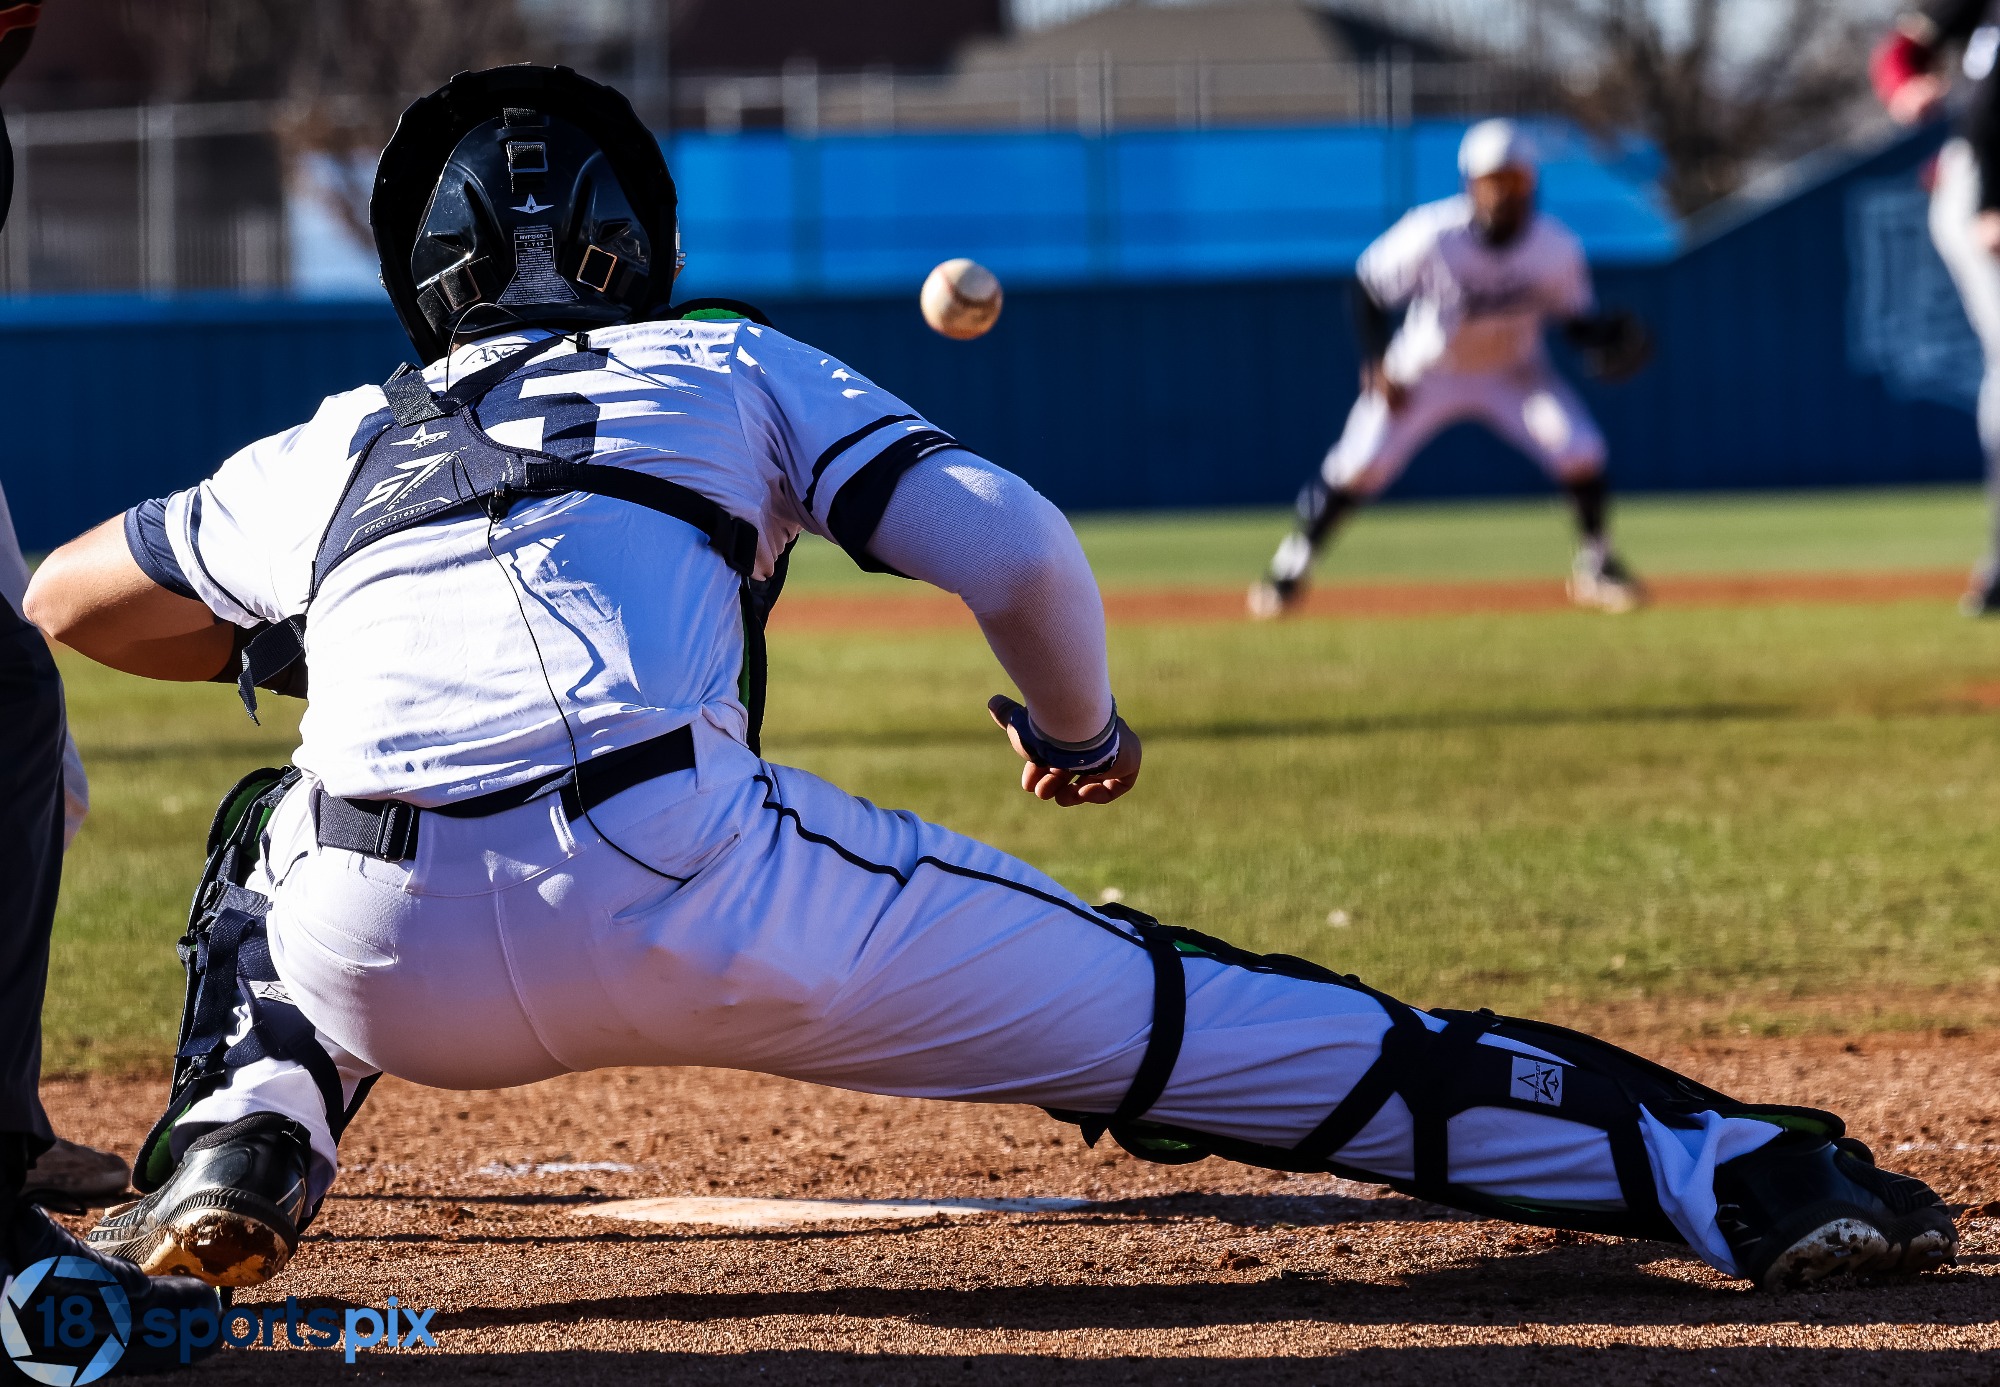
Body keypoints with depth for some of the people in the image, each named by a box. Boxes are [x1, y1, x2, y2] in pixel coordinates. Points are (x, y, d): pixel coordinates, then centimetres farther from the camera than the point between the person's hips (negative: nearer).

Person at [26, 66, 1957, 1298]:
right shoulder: (730, 369, 26)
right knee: (1148, 1012, 6)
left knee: (272, 842, 39)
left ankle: (232, 1163, 14)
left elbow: (68, 602, 39)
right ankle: (1732, 1172, -1)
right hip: (689, 880, -2)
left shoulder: (334, 451, 30)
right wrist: (1079, 727, 32)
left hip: (390, 956, 2)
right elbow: (1013, 548, 12)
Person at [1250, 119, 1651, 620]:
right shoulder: (1431, 236, -29)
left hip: (1516, 372, 1)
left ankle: (1595, 564, 5)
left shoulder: (1556, 248, -23)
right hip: (1425, 372, -1)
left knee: (1580, 450, -18)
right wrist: (1376, 366, -22)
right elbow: (1368, 287, -15)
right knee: (1358, 466, -10)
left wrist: (1599, 338, -31)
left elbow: (1574, 316, -8)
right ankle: (1292, 566, 12)